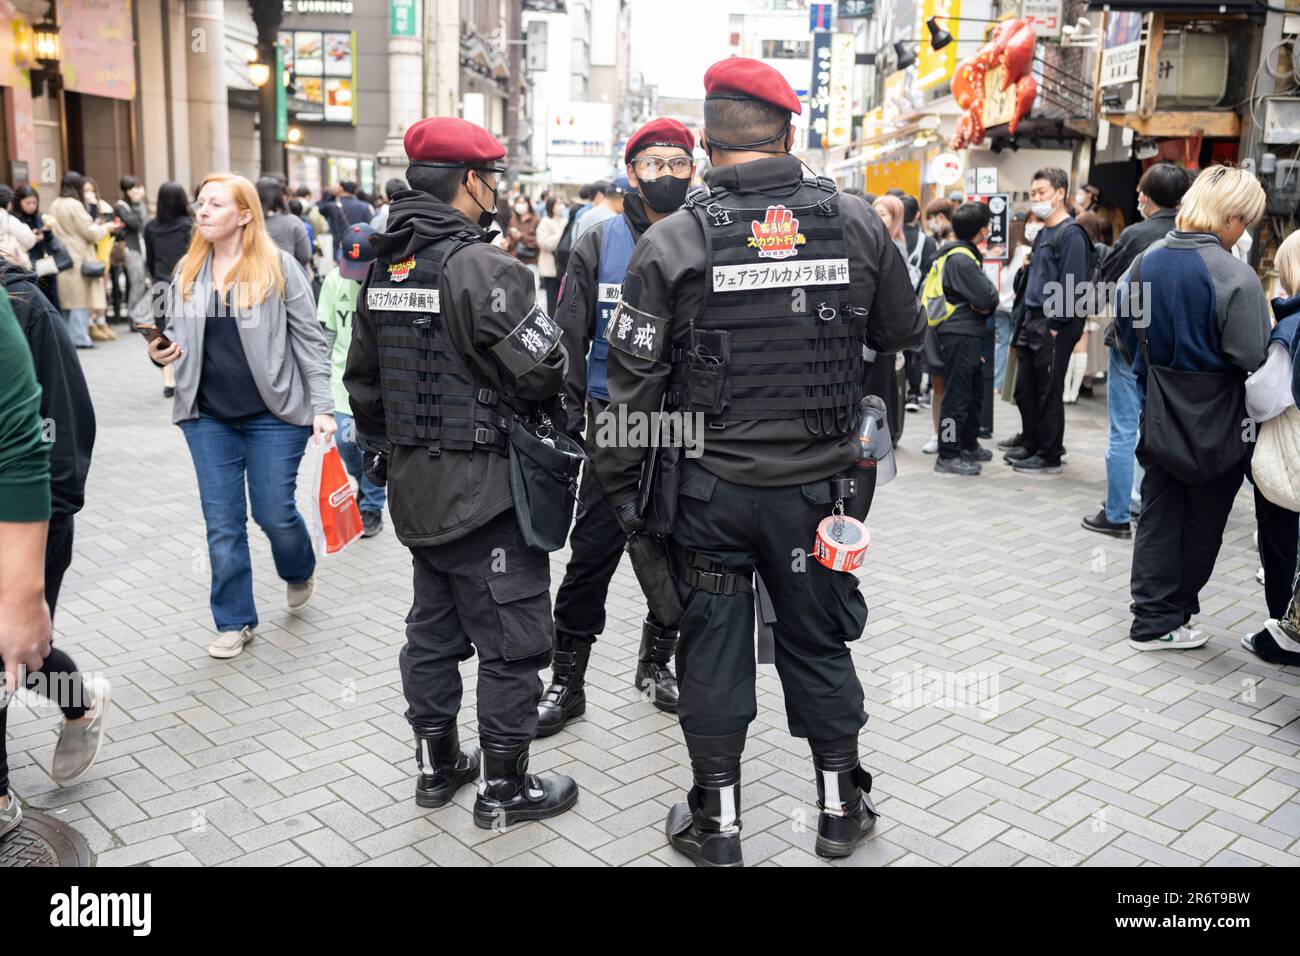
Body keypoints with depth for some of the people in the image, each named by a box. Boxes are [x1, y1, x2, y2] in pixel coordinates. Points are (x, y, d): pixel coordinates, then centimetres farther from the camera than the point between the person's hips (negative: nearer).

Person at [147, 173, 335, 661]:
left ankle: (300, 572, 36)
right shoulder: (187, 272, 8)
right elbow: (175, 334, 18)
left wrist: (322, 406, -11)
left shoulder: (279, 268, -5)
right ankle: (235, 622, 19)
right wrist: (160, 351, -6)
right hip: (208, 417, 4)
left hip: (273, 414, -4)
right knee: (222, 524, 6)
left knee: (274, 512, 1)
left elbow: (310, 341, -5)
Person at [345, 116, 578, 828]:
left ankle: (436, 763, 33)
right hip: (484, 487, -8)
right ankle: (504, 788, 15)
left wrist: (380, 452, 25)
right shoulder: (482, 267, -17)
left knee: (434, 628, 19)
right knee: (512, 639, 4)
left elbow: (363, 380, 15)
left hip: (414, 487, 9)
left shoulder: (383, 269, 9)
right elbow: (542, 373, -19)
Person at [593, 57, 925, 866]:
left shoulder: (672, 242, -9)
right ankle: (841, 810, 32)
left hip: (711, 487, -2)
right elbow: (904, 332, 10)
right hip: (821, 481, 2)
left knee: (714, 648, 12)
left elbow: (635, 379, -7)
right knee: (819, 643, 17)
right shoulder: (857, 223, -3)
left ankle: (717, 823, 25)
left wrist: (623, 483, 3)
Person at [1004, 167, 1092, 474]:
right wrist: (1026, 320, 16)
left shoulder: (1071, 234, -12)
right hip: (1032, 322, 9)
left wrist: (1054, 325, -19)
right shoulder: (1043, 233, 17)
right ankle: (1031, 444, 26)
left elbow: (1071, 285, -18)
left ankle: (1050, 457, 7)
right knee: (1025, 389, 13)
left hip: (1054, 326, -9)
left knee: (1048, 392, -1)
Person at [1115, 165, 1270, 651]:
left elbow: (1124, 323, 10)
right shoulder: (1235, 276, -21)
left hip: (1161, 422, 5)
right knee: (1202, 525, 13)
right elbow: (1253, 357, -22)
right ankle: (1170, 617, 22)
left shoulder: (1145, 261, -1)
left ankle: (1153, 619, 19)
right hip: (1216, 426, -5)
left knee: (1158, 519, 14)